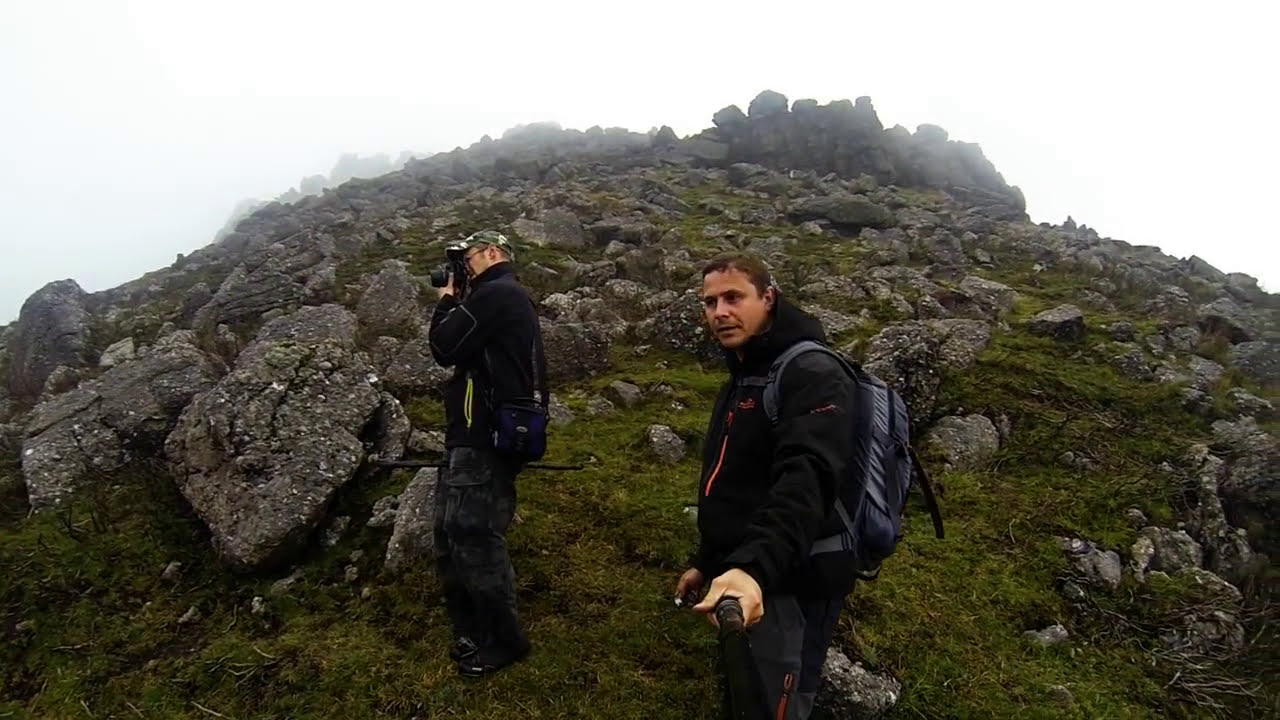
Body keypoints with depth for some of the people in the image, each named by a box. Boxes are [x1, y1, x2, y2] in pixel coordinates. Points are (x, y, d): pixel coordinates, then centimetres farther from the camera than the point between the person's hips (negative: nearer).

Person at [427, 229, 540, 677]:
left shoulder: (497, 294, -13)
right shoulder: (501, 298, 20)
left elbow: (444, 348, -14)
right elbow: (462, 349, 20)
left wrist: (447, 299, 2)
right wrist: (454, 302, 13)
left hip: (484, 442, -11)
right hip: (471, 438, 11)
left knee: (474, 540, -2)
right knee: (451, 538, 18)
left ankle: (504, 641, 15)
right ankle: (472, 631, 33)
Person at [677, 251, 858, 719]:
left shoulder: (812, 375, -18)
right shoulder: (742, 378, 14)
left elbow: (804, 483, -35)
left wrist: (754, 566, -48)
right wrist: (706, 563, 19)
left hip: (787, 588, -9)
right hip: (740, 580, 9)